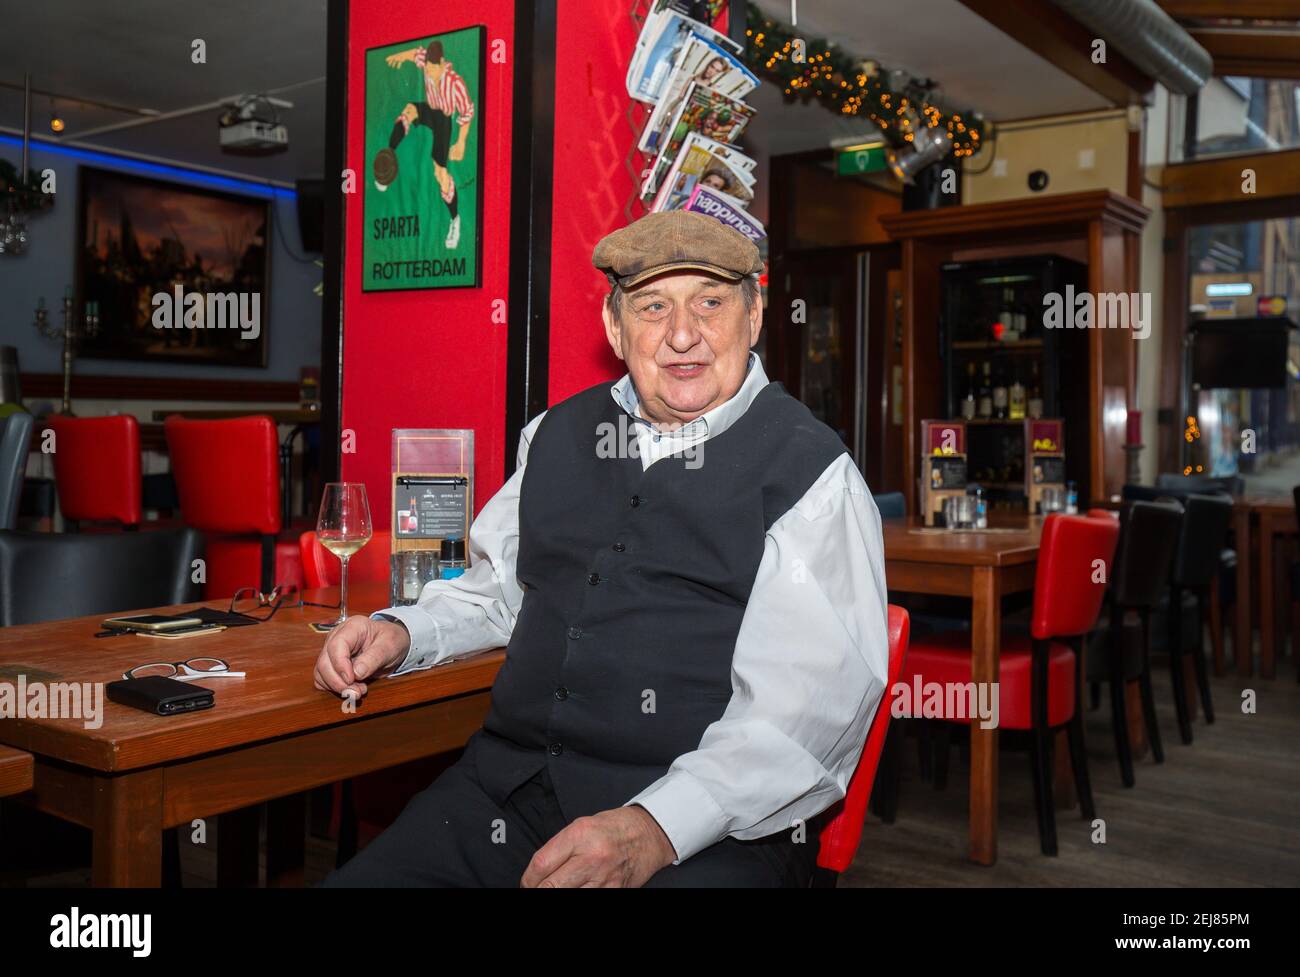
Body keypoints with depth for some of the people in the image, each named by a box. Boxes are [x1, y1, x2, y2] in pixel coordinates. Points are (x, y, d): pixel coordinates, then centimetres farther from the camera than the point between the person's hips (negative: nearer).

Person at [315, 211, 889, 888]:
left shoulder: (813, 475, -4)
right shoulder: (559, 436, 13)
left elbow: (813, 693, -15)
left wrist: (654, 829, -26)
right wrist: (402, 632, 7)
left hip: (708, 831, -4)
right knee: (359, 877, -11)